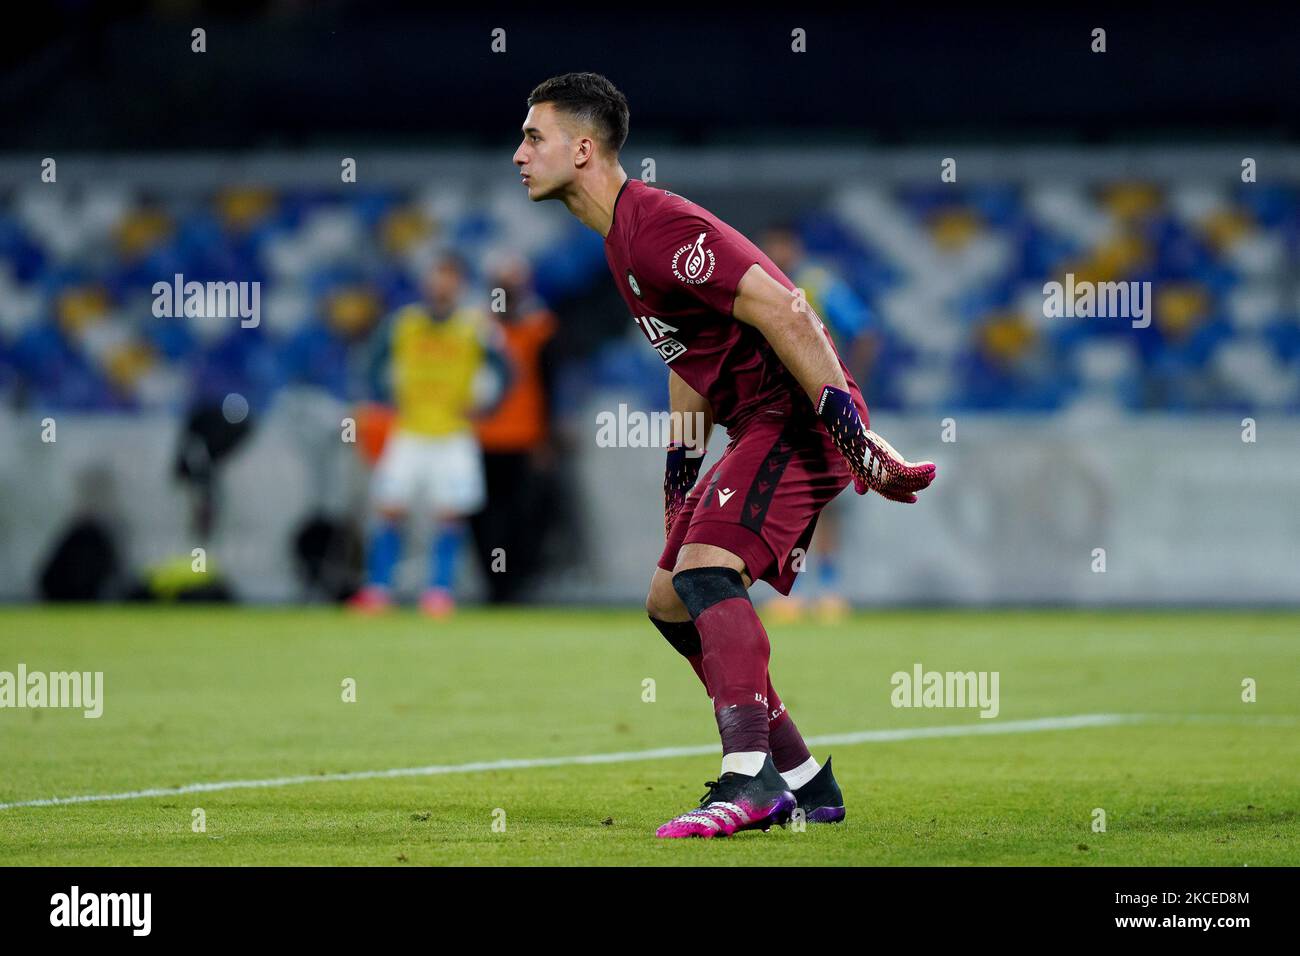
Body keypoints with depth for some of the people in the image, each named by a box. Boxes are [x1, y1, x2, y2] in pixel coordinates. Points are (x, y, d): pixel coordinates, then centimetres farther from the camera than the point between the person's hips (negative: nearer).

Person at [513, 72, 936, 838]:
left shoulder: (658, 227, -18)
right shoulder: (622, 237, 15)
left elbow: (782, 311, -25)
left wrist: (848, 425, -27)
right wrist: (683, 458, 25)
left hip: (799, 418, -11)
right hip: (760, 428, 11)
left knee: (704, 569, -26)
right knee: (671, 601, 11)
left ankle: (751, 780, -32)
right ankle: (806, 784, 14)